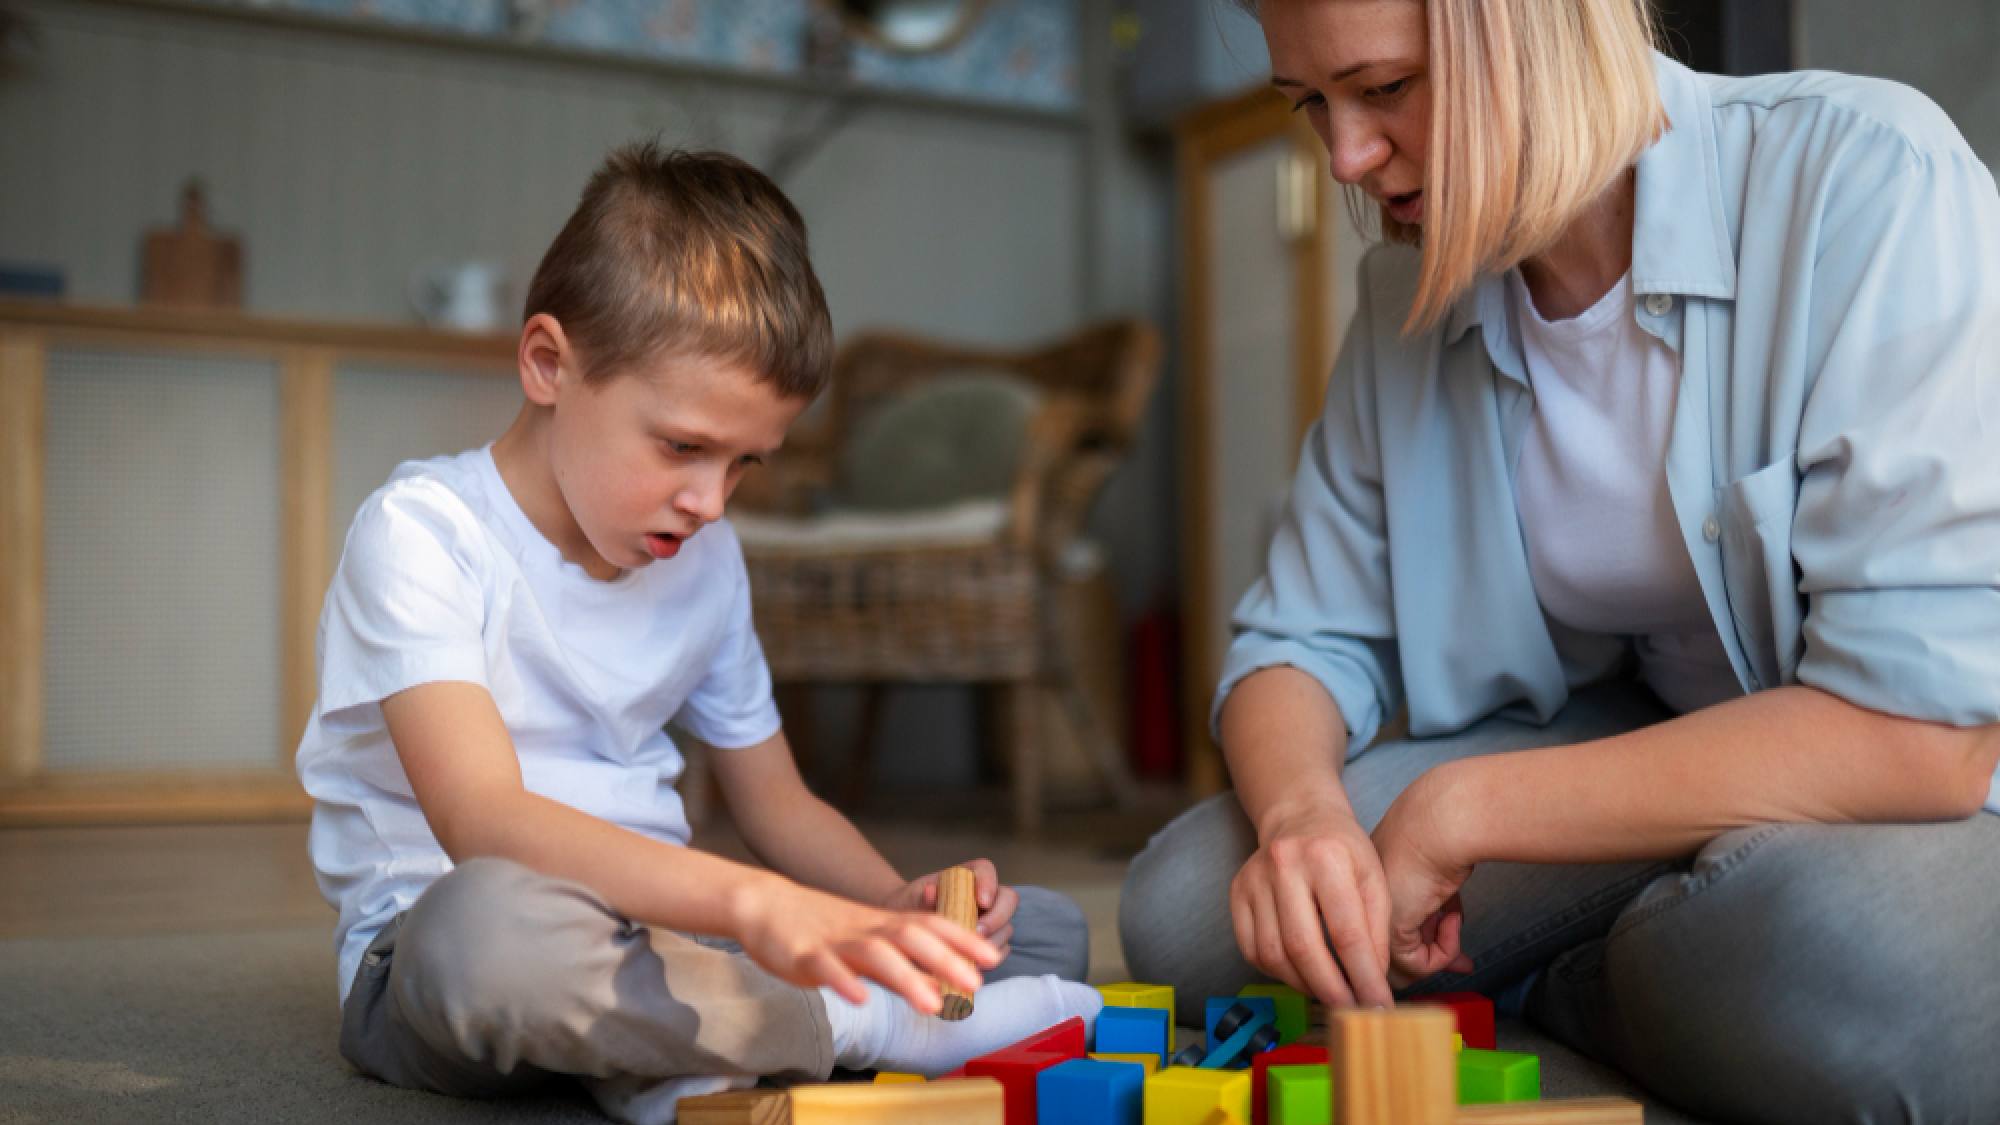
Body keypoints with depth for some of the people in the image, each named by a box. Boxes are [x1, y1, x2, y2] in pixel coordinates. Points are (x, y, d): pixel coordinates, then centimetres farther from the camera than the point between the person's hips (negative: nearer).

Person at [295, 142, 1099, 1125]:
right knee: (493, 923, -44)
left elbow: (776, 800, 17)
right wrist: (751, 902, -43)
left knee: (1046, 928, -4)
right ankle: (872, 1025, -23)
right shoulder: (423, 533, -13)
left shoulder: (705, 562, 9)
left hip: (648, 925, 7)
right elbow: (481, 820, -29)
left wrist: (902, 906, -5)